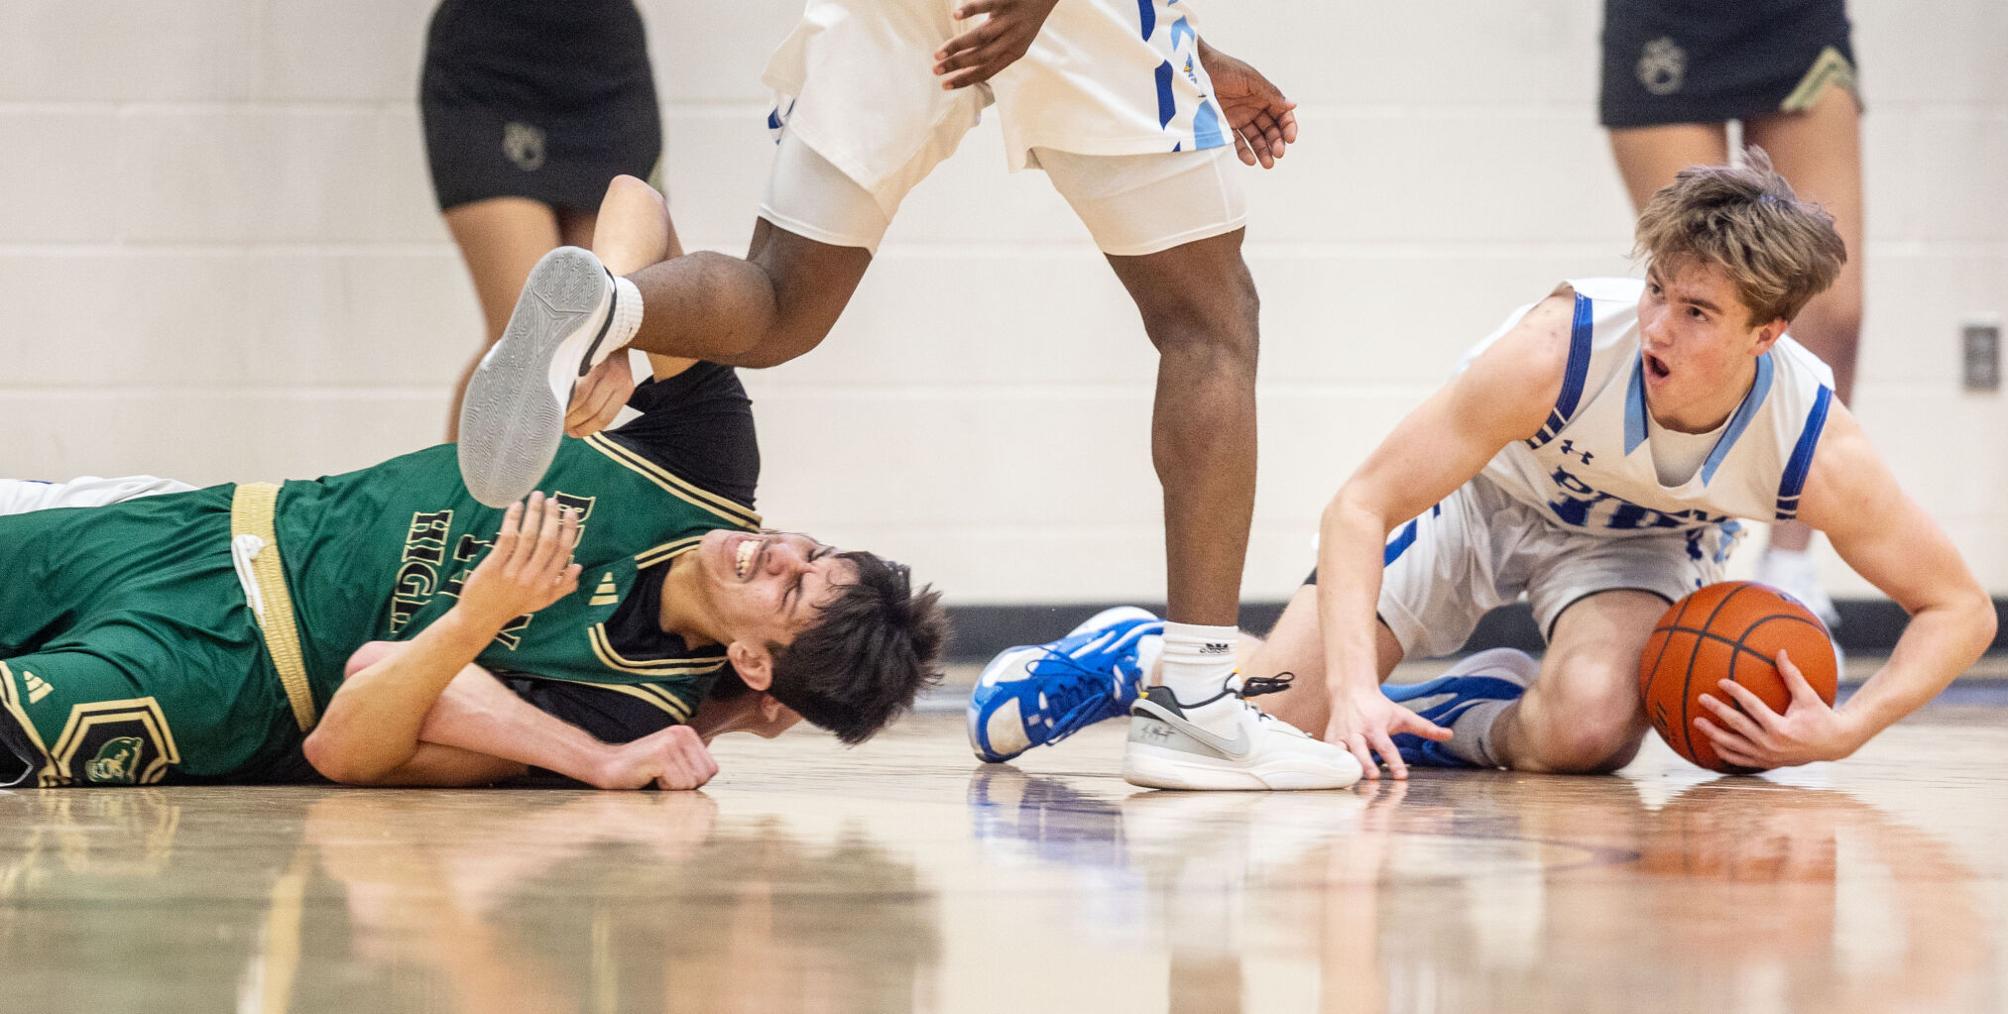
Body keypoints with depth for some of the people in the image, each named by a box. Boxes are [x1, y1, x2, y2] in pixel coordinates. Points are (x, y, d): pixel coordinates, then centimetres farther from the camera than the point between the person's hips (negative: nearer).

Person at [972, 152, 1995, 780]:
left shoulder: (1818, 447, -32)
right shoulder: (1563, 345, -38)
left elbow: (1960, 607, -18)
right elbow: (1360, 507, -32)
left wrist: (1842, 732, -33)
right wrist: (1353, 688, -44)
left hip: (1639, 538, 1)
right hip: (1478, 489, -1)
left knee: (1588, 728, -31)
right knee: (1264, 715, -11)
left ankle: (1478, 716, 3)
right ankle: (1149, 652, 23)